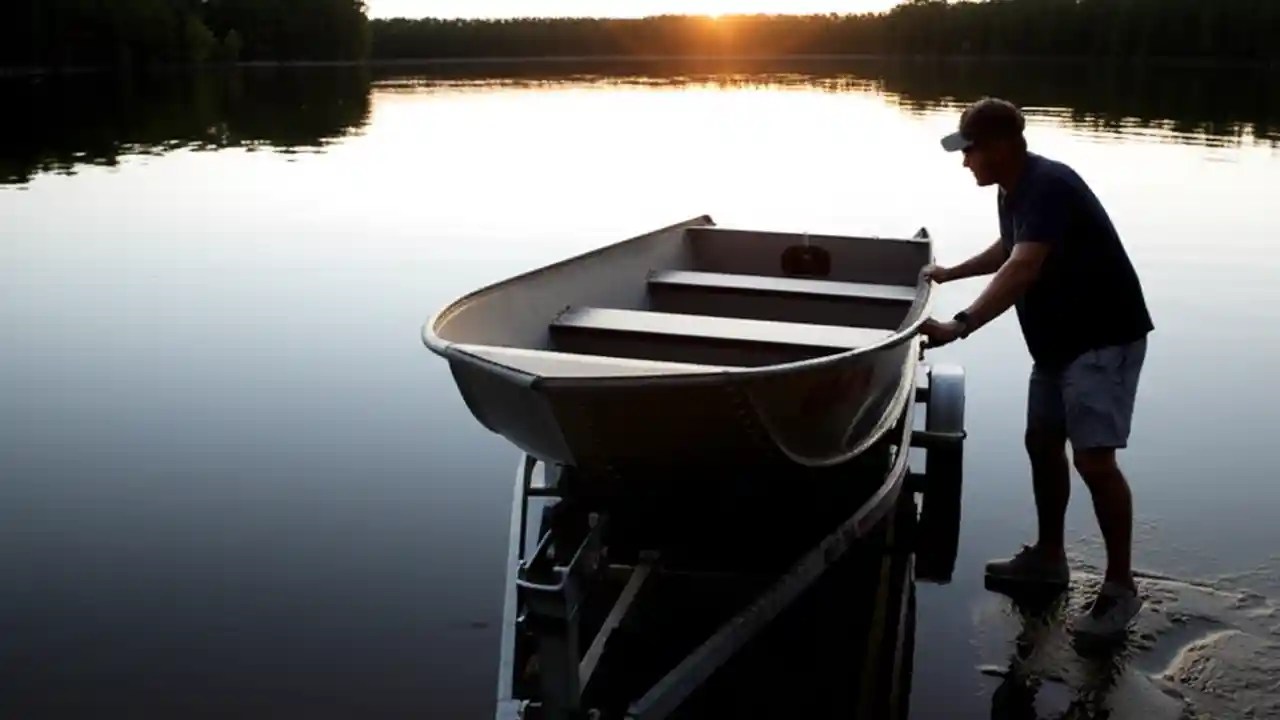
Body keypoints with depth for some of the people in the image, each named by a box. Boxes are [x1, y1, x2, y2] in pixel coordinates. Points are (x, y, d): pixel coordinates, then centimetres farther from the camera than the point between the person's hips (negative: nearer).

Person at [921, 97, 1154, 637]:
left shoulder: (1049, 187, -24)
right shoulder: (1013, 190, 7)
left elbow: (1023, 270, -38)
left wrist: (960, 325, -45)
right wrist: (952, 272, 28)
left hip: (1103, 336, -10)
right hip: (1057, 337, 10)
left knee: (1093, 458, -14)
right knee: (1043, 444, 14)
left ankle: (1121, 587, -3)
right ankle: (1049, 556, 29)